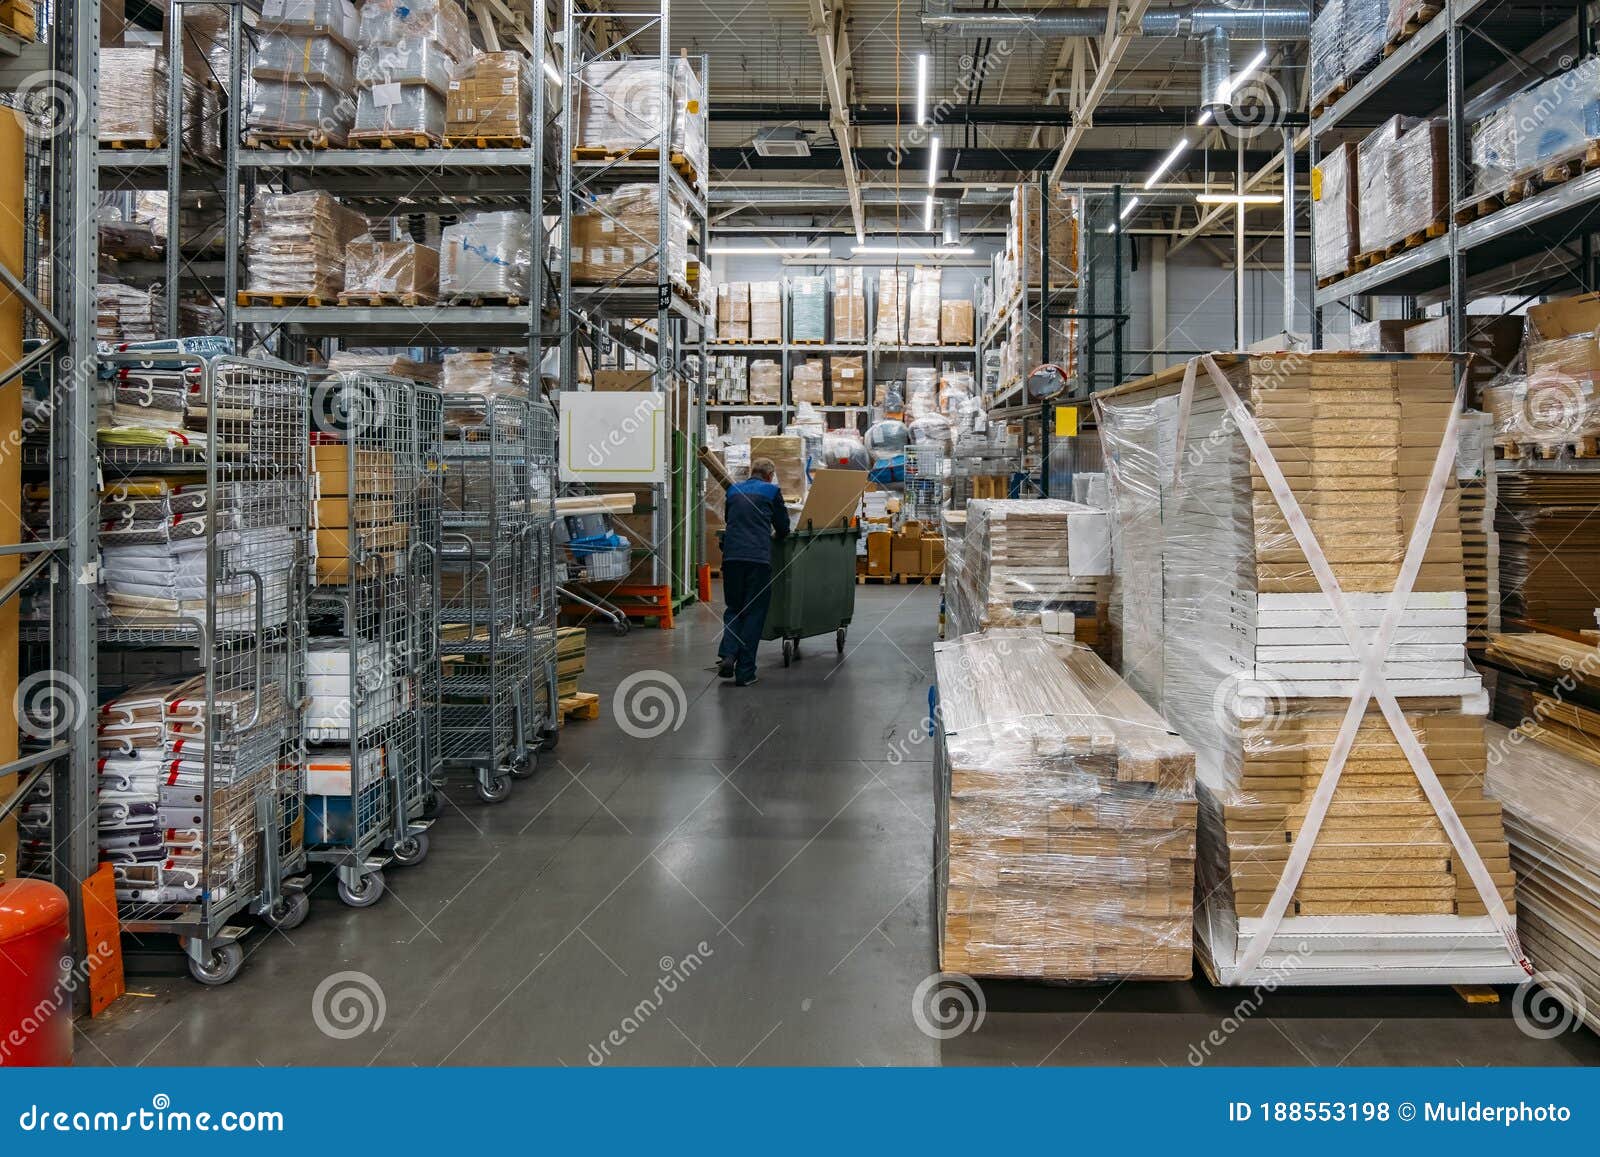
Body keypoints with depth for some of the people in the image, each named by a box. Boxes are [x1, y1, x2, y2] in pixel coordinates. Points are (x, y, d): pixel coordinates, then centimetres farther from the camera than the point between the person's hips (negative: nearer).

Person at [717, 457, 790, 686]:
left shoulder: (733, 490, 17)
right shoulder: (772, 491, 6)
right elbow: (783, 529, 12)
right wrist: (773, 535, 34)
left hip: (731, 556, 3)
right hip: (759, 557, -3)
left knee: (733, 608, 17)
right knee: (754, 613, 4)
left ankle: (727, 654, -6)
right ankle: (744, 672, 3)